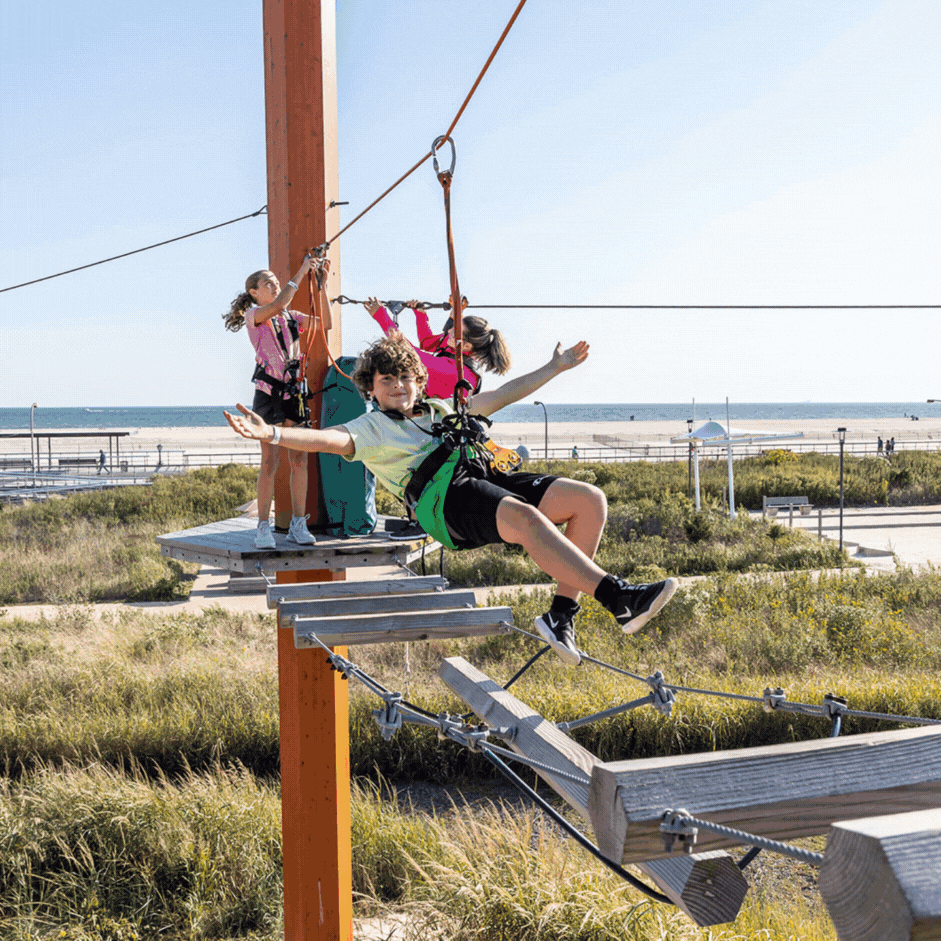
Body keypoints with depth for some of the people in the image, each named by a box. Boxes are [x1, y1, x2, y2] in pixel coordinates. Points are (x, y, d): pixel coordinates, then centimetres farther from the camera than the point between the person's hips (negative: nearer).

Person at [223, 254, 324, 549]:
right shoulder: (253, 315, 0)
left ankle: (298, 524, 8)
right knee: (270, 461, -7)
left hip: (294, 391, 5)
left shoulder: (291, 317, 16)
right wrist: (300, 273, -15)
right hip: (269, 390, -5)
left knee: (300, 460, 1)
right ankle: (263, 527, 0)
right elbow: (277, 306, -19)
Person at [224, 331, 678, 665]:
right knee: (528, 520, -37)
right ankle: (619, 598, -39)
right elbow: (329, 439, -2)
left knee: (590, 500, -10)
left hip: (487, 478, 8)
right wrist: (272, 433, -20)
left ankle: (562, 613, -13)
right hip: (444, 497, -7)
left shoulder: (440, 410, 34)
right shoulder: (370, 428, 16)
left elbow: (503, 395, 40)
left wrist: (555, 367, 44)